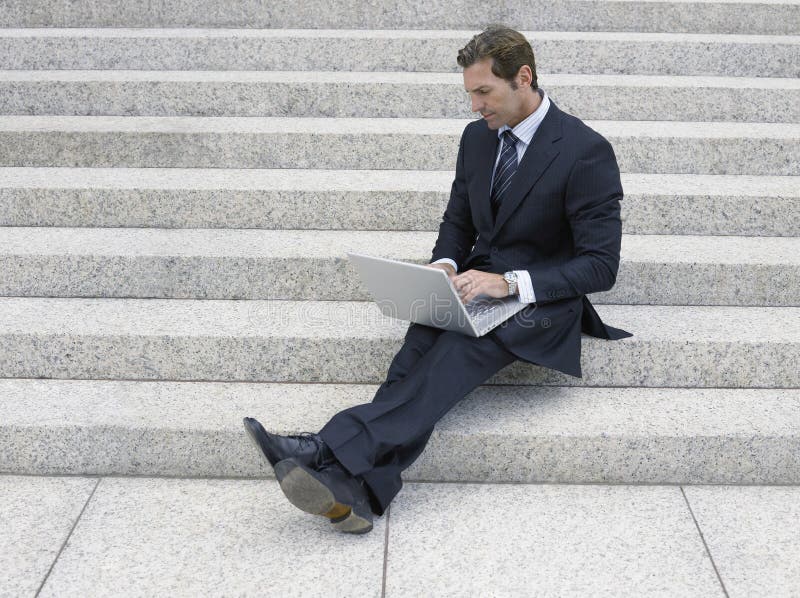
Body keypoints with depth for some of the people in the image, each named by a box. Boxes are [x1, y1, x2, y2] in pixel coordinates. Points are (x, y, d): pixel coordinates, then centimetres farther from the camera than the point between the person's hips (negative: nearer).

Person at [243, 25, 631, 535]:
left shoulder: (586, 152, -12)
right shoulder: (477, 136, 9)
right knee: (425, 338, -29)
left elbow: (601, 266, -14)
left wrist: (512, 282, -25)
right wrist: (446, 265, -5)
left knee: (461, 348, -34)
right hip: (479, 283, 5)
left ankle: (333, 451, -47)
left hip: (543, 299, -5)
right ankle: (359, 485, -46)